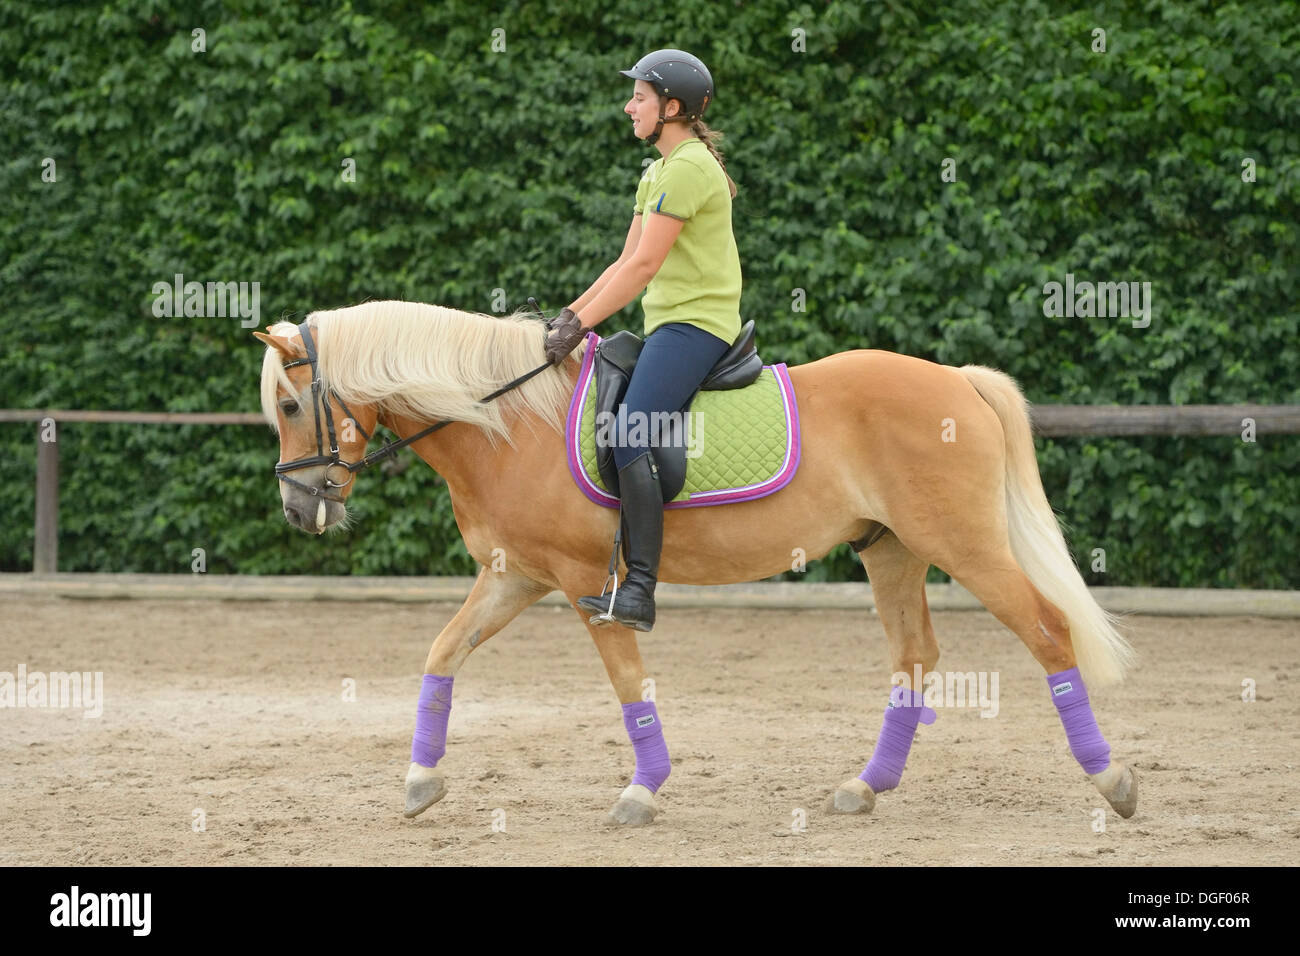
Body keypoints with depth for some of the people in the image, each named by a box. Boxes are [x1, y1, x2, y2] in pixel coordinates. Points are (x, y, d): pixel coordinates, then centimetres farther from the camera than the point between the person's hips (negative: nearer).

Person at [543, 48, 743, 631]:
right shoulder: (658, 173, 21)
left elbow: (644, 265, -17)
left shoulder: (688, 169, -12)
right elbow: (626, 262, 20)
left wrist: (580, 325, -16)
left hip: (694, 325, -11)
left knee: (628, 437, -25)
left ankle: (640, 588, -31)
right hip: (667, 326, 11)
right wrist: (571, 314, 10)